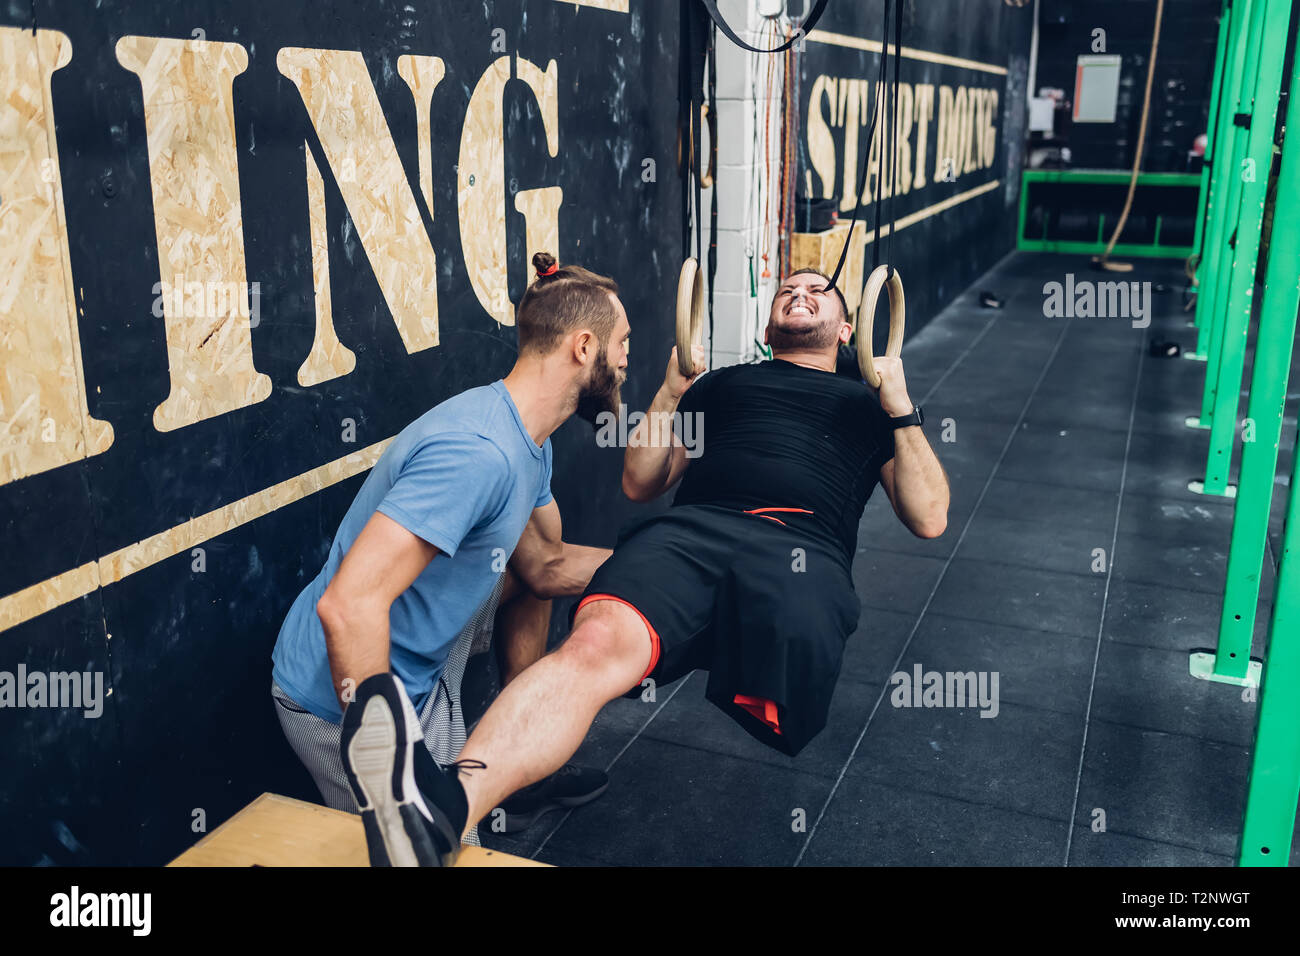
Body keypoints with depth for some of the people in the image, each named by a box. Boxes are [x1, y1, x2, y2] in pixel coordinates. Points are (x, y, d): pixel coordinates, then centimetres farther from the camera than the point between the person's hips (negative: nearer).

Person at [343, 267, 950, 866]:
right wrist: (671, 394, 16)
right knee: (597, 642, -34)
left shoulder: (867, 405, 33)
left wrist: (900, 410, 12)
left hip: (804, 553, 0)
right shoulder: (724, 384, 35)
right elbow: (639, 485, 29)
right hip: (692, 530, 0)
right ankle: (444, 808, -55)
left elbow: (929, 519, 22)